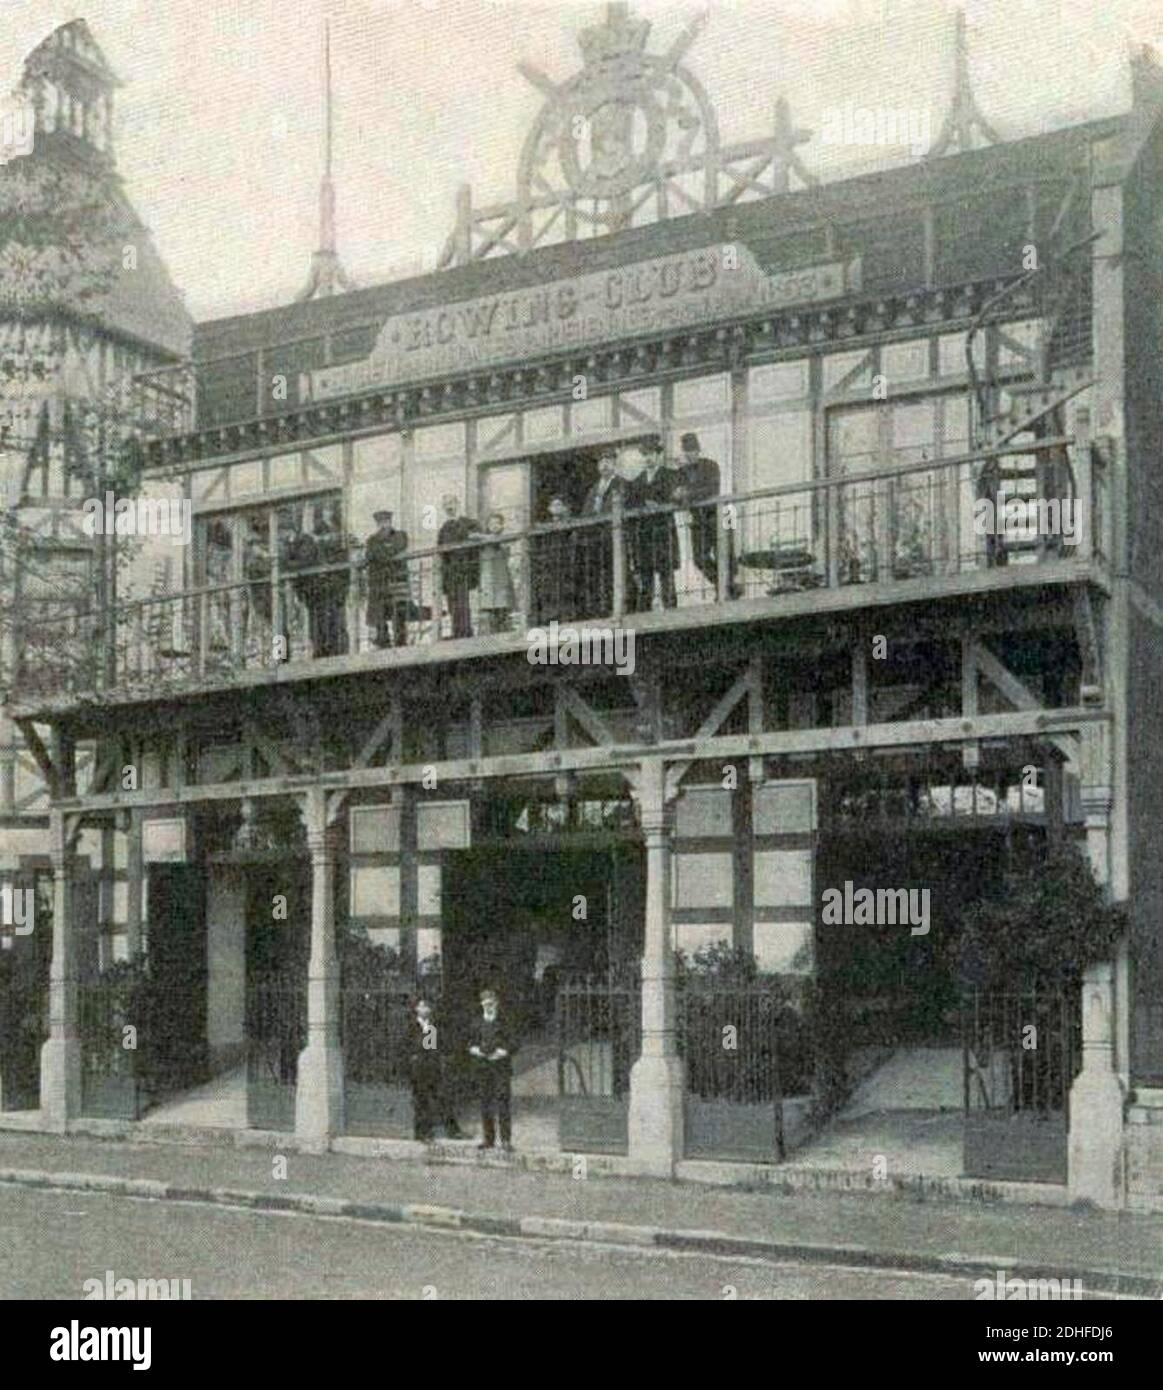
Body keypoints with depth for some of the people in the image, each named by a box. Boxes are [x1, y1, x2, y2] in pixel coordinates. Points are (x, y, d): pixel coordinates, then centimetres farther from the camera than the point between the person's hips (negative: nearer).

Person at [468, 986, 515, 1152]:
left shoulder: (504, 1022, 2)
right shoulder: (478, 1023, 12)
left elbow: (512, 1045, 0)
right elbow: (471, 1045, 14)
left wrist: (502, 1052, -14)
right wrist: (476, 1050, -6)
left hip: (501, 1066, -3)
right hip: (482, 1067, 3)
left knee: (503, 1101, -8)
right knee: (485, 1102, 5)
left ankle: (506, 1140, -5)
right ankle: (488, 1138, 14)